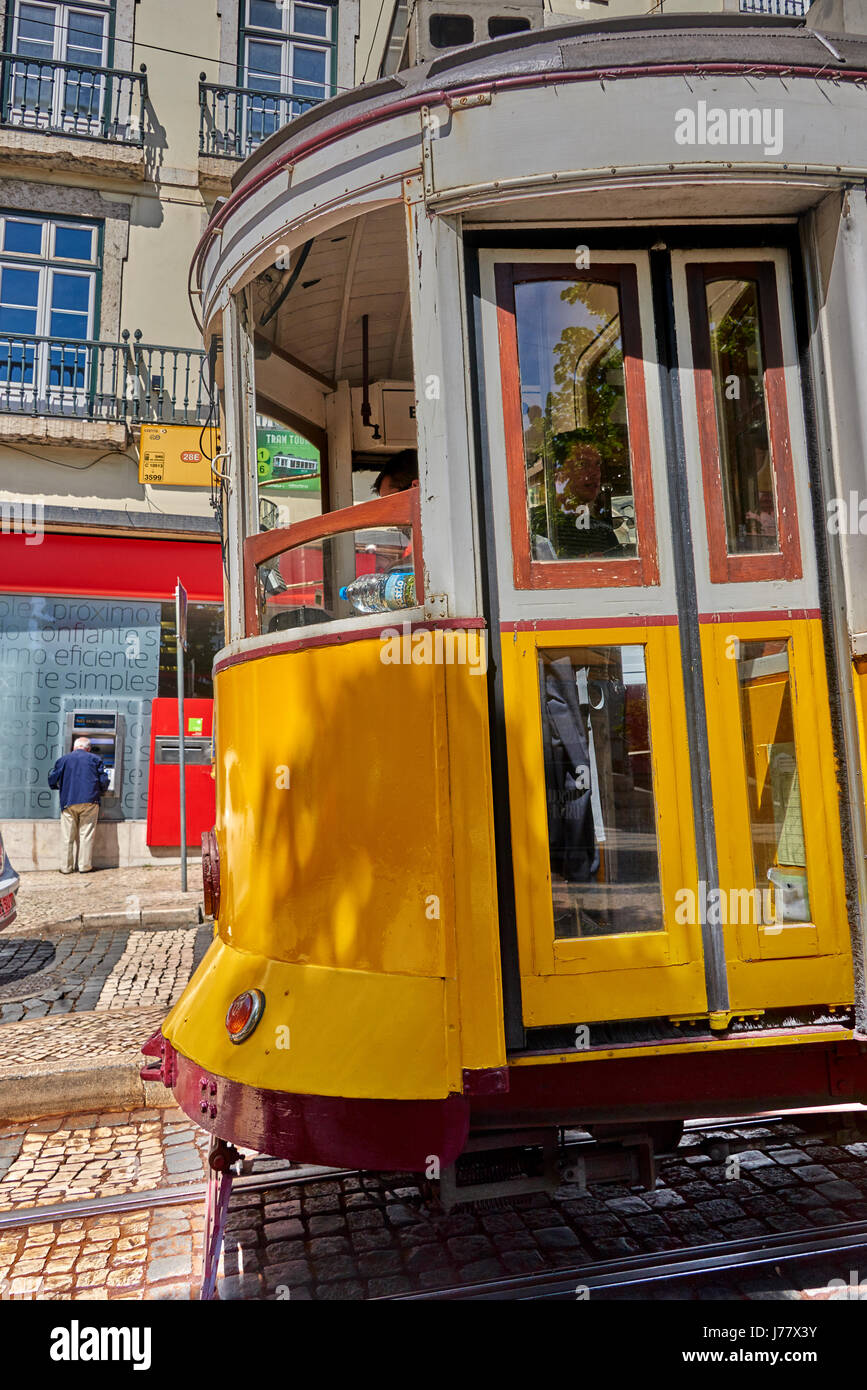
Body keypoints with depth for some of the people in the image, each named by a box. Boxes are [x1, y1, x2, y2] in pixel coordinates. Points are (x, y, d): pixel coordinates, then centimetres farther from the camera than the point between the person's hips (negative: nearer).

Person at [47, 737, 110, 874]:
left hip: (68, 803, 1)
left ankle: (65, 867, 11)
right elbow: (104, 781, 5)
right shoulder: (95, 759, 9)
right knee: (86, 835, 4)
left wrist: (60, 788, 31)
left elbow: (52, 780, 10)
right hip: (89, 801, -1)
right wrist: (100, 791, 25)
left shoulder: (63, 759, 11)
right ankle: (84, 866, 6)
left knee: (67, 837, 7)